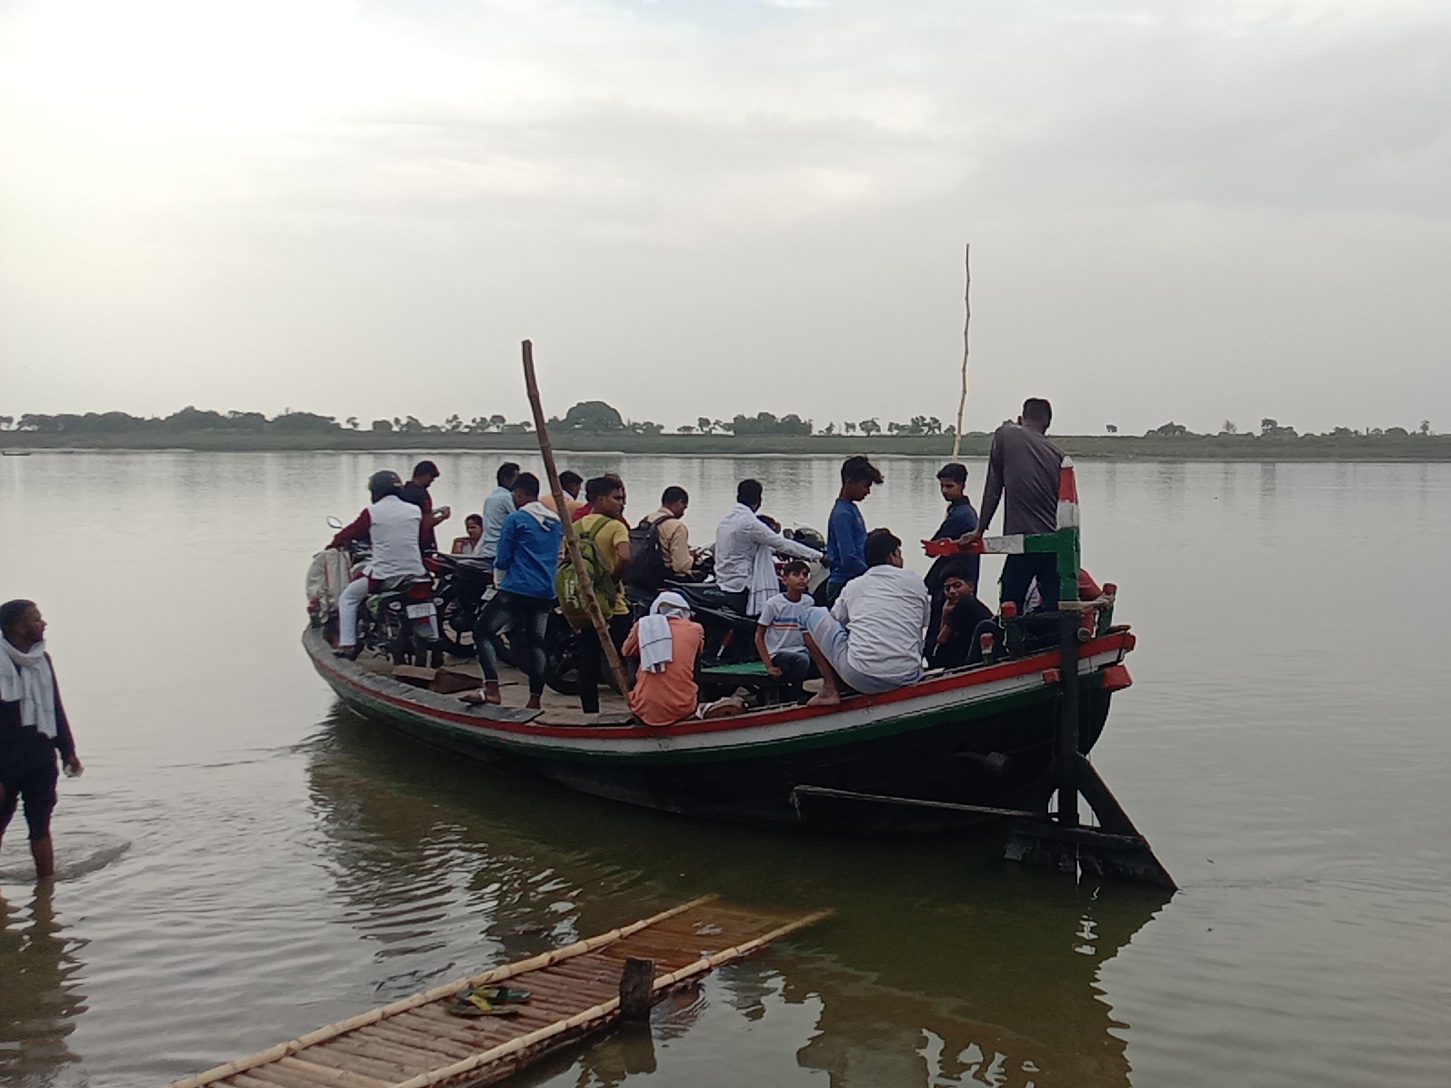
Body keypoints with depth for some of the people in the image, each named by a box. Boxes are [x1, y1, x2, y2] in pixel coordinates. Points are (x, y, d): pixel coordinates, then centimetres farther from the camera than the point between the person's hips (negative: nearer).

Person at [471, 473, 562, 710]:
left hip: (517, 589, -6)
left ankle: (492, 689, -12)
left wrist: (499, 581, 14)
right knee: (536, 643, 11)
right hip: (546, 593, 6)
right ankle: (535, 699, 7)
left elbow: (502, 559, -3)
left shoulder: (516, 519, -6)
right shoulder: (557, 522, 13)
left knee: (482, 631, 1)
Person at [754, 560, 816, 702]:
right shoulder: (774, 604, -7)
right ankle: (796, 695, -9)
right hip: (778, 654, -4)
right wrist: (769, 666, -12)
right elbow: (759, 636, -3)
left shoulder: (809, 602, 4)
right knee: (802, 660, -35)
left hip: (801, 650, 4)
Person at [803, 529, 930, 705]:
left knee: (815, 616, 16)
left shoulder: (852, 586, 11)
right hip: (908, 677, 3)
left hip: (861, 678, -2)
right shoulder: (914, 582, 11)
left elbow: (836, 619, 26)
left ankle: (830, 689, 9)